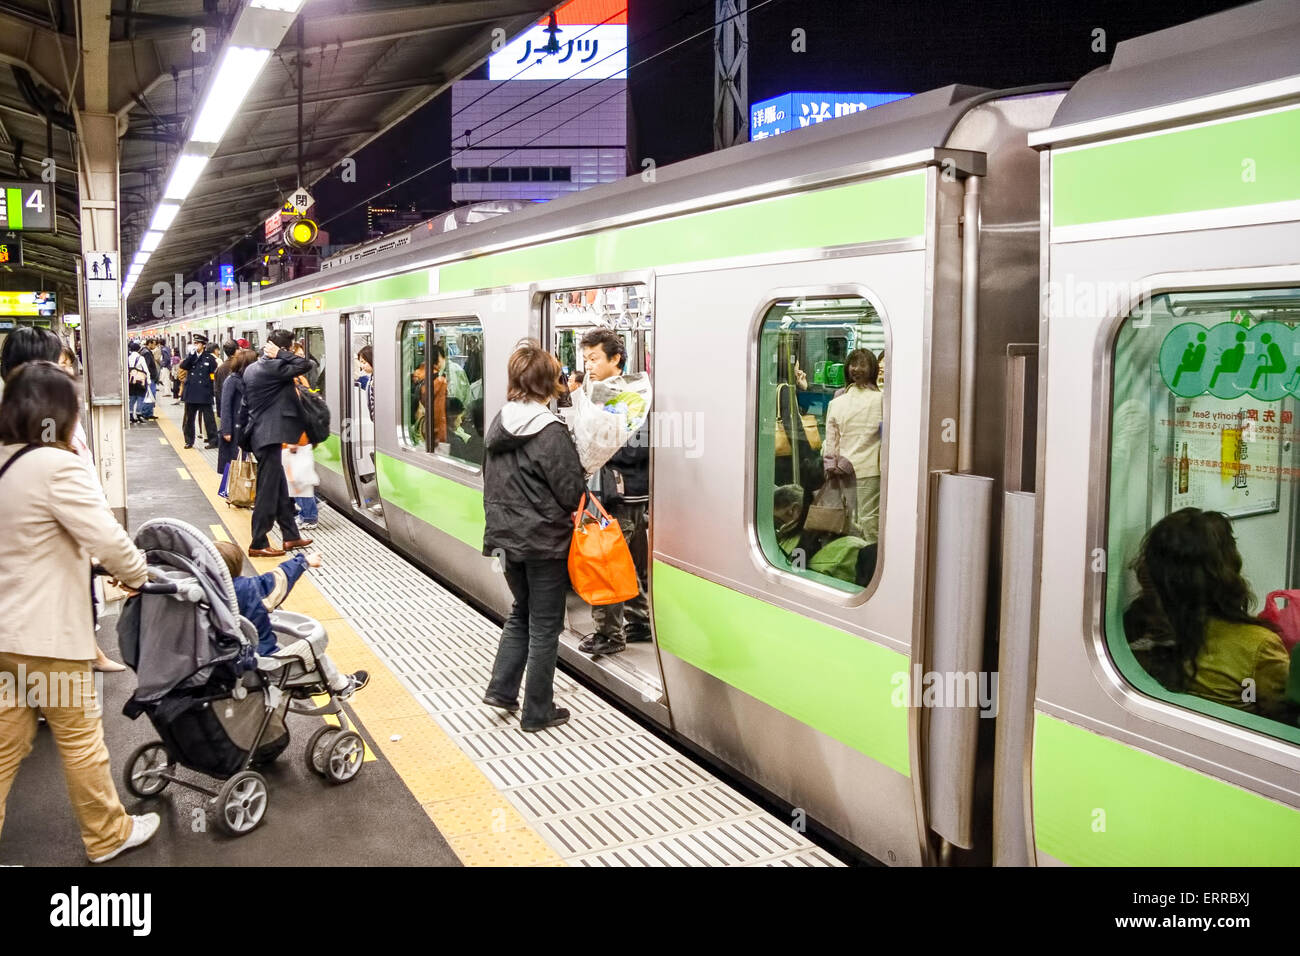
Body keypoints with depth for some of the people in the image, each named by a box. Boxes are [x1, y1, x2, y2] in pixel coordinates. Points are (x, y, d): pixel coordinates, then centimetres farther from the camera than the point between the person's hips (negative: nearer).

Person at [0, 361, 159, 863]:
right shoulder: (55, 467, -20)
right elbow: (108, 539, -22)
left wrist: (110, 568, 14)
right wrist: (139, 576, -3)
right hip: (46, 633, -8)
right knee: (80, 737, 8)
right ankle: (108, 835, 24)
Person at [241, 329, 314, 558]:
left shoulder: (251, 368, 12)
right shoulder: (274, 367, -17)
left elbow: (246, 401, 18)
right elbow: (304, 365, -20)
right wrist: (281, 355, -12)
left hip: (258, 434, 10)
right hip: (269, 437, -10)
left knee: (279, 488, 16)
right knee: (267, 491, -4)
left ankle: (291, 536, 25)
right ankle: (258, 545, 2)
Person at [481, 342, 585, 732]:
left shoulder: (499, 424, 2)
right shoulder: (551, 430, -19)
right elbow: (571, 493, -16)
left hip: (506, 537, 7)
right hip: (545, 542, -7)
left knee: (521, 613, 24)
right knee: (544, 626, 6)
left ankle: (501, 689, 22)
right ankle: (538, 712, 16)